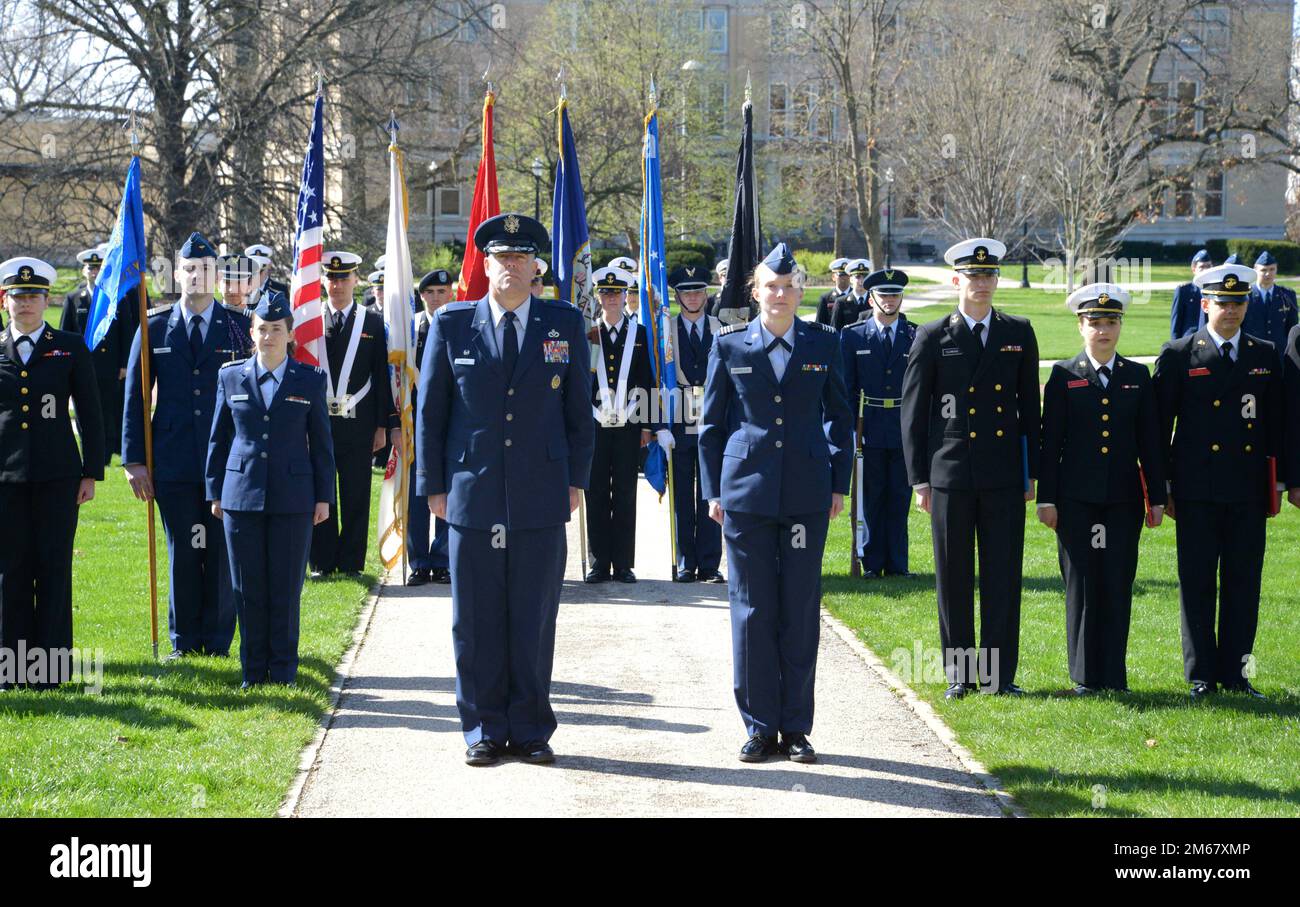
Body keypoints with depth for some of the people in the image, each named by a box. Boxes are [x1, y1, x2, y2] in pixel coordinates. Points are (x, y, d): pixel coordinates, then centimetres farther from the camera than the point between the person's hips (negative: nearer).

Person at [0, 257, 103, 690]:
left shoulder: (71, 348, 4)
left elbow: (90, 414, 5)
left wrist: (91, 473, 0)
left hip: (56, 475, -1)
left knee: (53, 568, 0)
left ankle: (51, 666, 6)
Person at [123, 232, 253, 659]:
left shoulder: (239, 327, 4)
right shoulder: (154, 328, 6)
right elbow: (134, 397, 6)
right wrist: (134, 460, 0)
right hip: (174, 461, 1)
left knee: (222, 554, 3)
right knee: (182, 555, 5)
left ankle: (218, 641, 13)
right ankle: (185, 642, 15)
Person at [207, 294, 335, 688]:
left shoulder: (310, 380, 3)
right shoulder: (231, 376, 6)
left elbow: (321, 443, 6)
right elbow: (218, 439, 10)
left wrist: (324, 496, 3)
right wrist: (215, 493, 8)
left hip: (293, 499, -1)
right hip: (242, 496, 1)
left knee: (286, 587, 2)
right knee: (248, 588, 4)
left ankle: (283, 667, 12)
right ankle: (253, 668, 13)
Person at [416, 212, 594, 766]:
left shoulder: (565, 324, 6)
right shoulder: (451, 325, 4)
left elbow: (579, 409, 10)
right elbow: (430, 410, 7)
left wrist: (576, 480, 5)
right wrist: (434, 485, 3)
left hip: (541, 498, 0)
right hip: (472, 493, 0)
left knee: (534, 620, 4)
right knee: (476, 621, 3)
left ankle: (531, 730, 14)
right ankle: (484, 730, 12)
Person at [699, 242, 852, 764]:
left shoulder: (823, 344, 5)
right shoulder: (730, 345, 4)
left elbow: (840, 418, 11)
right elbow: (711, 422, 8)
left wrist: (839, 484, 5)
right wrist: (713, 490, 3)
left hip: (807, 495, 1)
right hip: (746, 492, 0)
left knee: (801, 609, 3)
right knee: (752, 609, 1)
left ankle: (796, 727, 11)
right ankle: (760, 727, 9)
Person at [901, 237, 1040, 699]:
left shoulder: (1019, 333, 8)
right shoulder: (932, 338, 2)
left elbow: (1029, 405, 12)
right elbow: (913, 412, 4)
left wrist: (1032, 471, 8)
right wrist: (919, 479, 0)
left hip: (1004, 476, 1)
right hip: (950, 475, -1)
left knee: (1003, 578, 2)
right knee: (954, 578, 4)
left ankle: (999, 673, 10)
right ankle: (959, 674, 12)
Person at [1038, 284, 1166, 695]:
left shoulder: (1138, 376, 9)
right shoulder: (1064, 376, 3)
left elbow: (1149, 441, 9)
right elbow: (1050, 441, 1)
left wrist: (1156, 497, 5)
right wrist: (1047, 499, -3)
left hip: (1124, 499, 1)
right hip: (1077, 499, -1)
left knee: (1118, 585, 0)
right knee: (1081, 585, 1)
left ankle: (1115, 675, 7)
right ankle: (1085, 676, 8)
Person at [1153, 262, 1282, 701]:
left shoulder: (1265, 356, 10)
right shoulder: (1178, 355, 1)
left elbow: (1275, 422, 14)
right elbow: (1160, 425, 2)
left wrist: (1275, 482, 9)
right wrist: (1163, 486, -1)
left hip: (1249, 491, 3)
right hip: (1197, 492, -3)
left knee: (1243, 582, 4)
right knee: (1197, 582, 1)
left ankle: (1235, 672, 13)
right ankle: (1201, 677, 7)